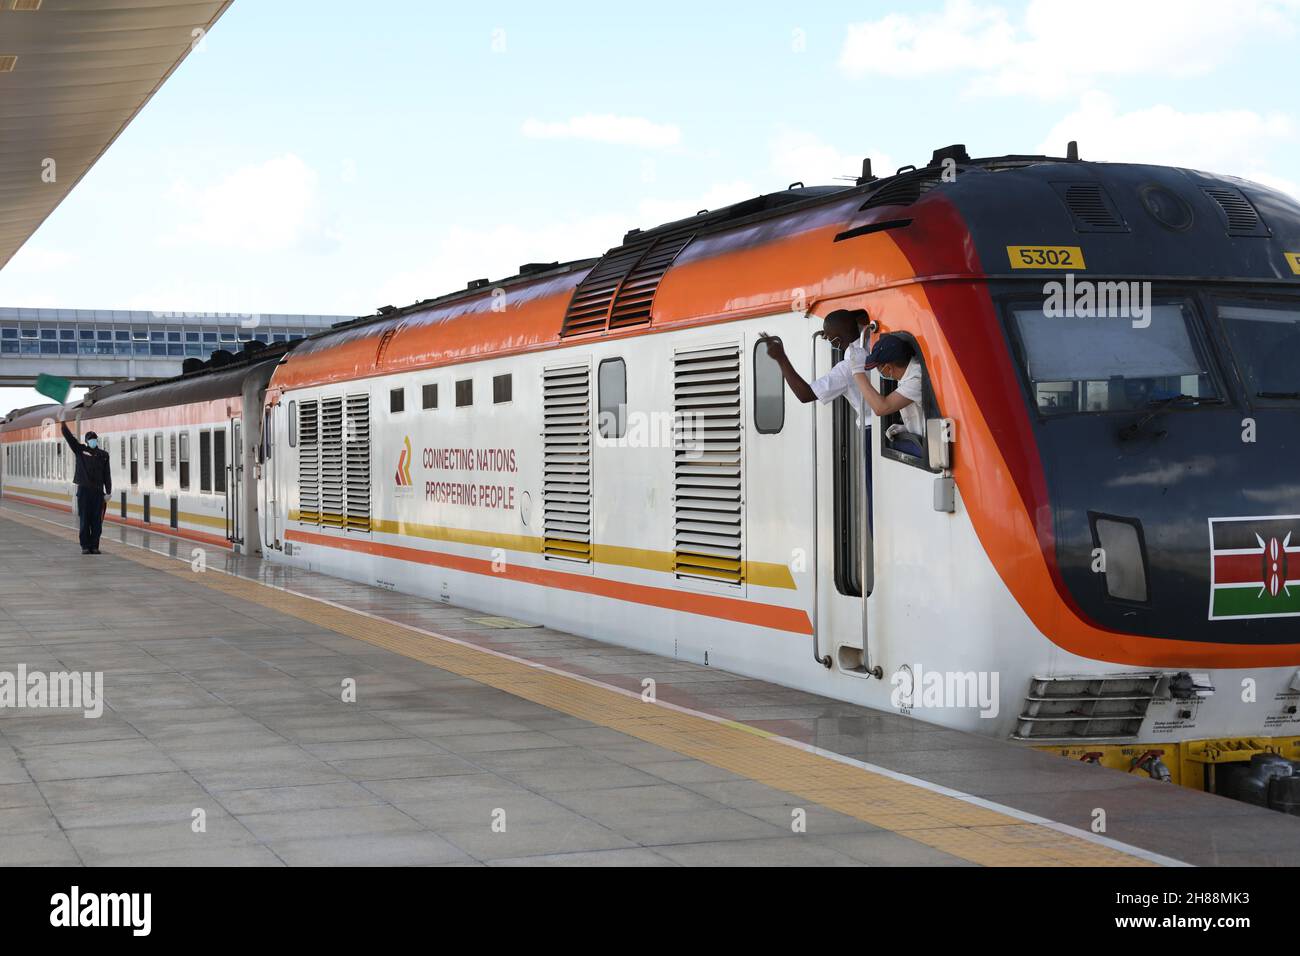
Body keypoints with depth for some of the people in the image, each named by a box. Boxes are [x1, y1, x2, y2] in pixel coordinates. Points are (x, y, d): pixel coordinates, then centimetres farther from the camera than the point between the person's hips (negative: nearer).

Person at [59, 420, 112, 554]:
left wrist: (108, 492, 3)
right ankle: (85, 546, 4)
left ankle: (95, 546, 7)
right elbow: (69, 437, -5)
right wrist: (63, 423, -19)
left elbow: (107, 475, 9)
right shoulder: (80, 450, 6)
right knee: (85, 520, 0)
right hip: (84, 490, -1)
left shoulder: (103, 455, 9)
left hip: (98, 491, 1)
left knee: (97, 521, 1)